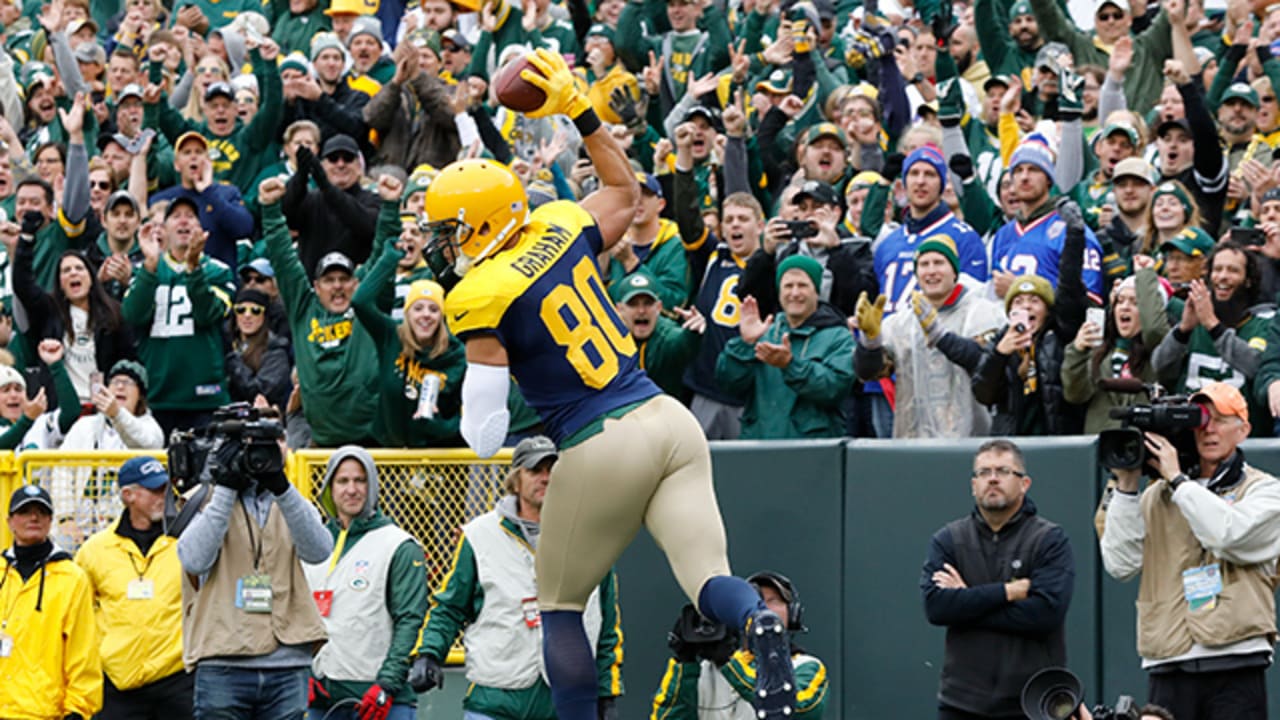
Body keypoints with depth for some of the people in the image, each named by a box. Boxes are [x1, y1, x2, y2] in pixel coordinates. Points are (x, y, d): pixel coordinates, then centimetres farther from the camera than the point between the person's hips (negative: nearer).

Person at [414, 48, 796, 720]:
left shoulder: (481, 298, -10)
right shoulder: (564, 228, 7)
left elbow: (484, 435, -9)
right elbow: (624, 190, 32)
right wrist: (578, 110, 32)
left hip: (603, 447, -5)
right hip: (671, 420, 5)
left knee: (558, 604, 15)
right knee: (709, 578, -3)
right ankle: (761, 624, -35)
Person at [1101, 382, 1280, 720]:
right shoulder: (1156, 495, 17)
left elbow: (1230, 534, -13)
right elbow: (1120, 564, 6)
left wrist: (1177, 479, -6)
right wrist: (1126, 487, 1)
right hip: (1168, 666, 3)